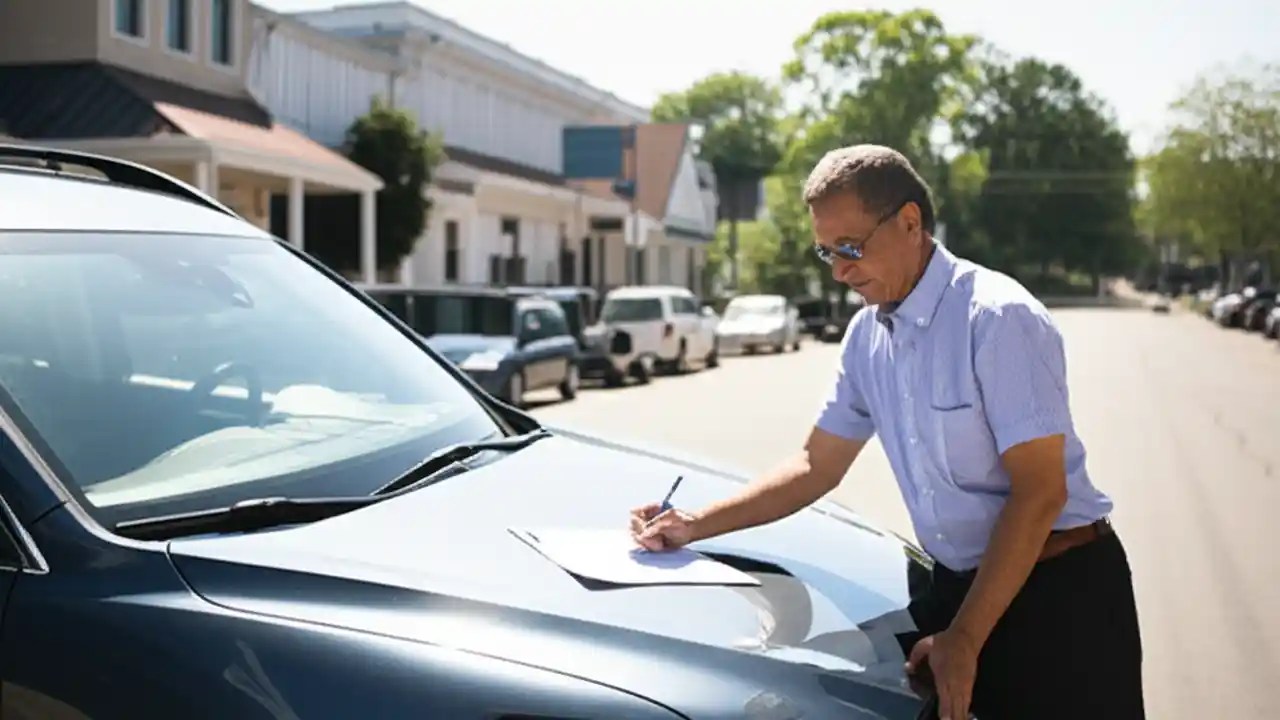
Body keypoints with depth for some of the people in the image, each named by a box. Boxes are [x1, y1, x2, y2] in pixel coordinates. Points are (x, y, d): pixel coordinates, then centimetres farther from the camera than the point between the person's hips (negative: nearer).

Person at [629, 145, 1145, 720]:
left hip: (1057, 589, -6)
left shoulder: (998, 317, -18)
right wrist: (697, 525, 0)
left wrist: (964, 640, -20)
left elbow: (1039, 492, -20)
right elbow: (817, 467, 11)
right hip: (957, 585, 6)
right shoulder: (867, 335, 3)